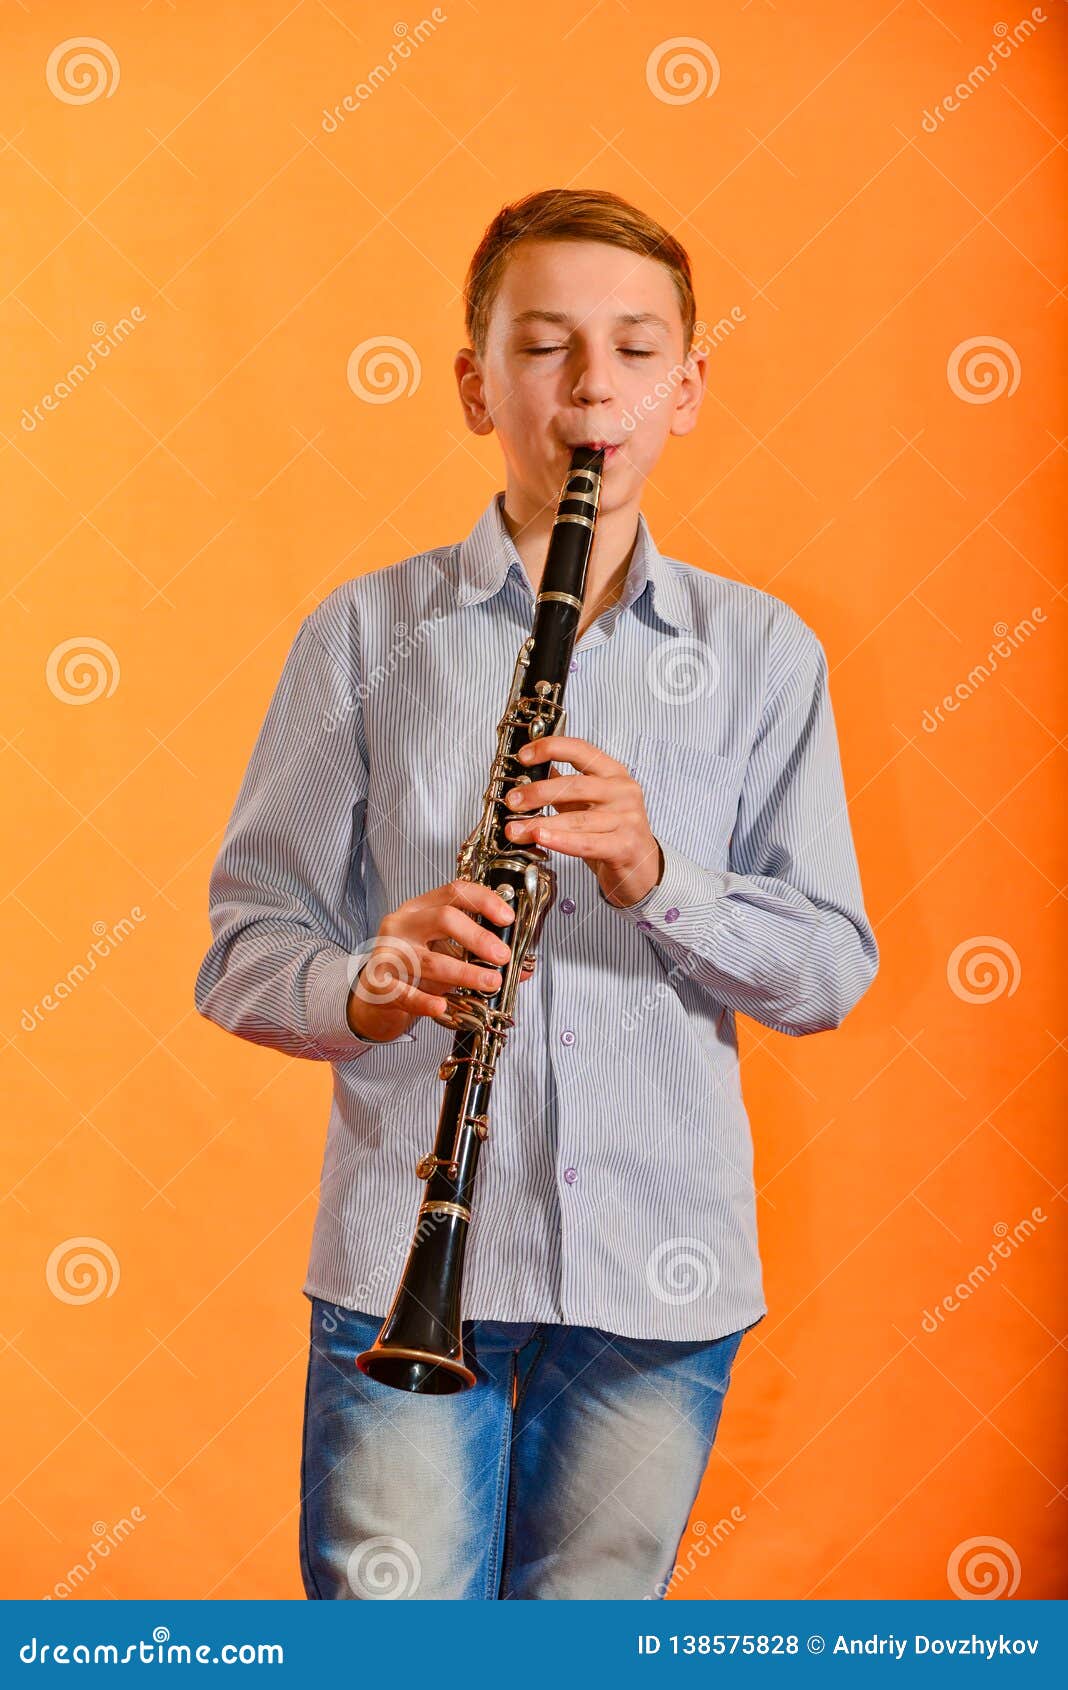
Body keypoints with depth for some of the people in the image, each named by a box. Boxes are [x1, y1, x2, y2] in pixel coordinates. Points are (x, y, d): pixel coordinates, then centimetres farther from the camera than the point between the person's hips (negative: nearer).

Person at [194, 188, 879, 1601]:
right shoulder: (366, 633, 4)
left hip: (661, 1273, 2)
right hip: (405, 1265, -1)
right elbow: (243, 952, 3)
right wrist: (367, 985, -20)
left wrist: (657, 872, -15)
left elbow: (833, 969, 3)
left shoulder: (760, 652, 7)